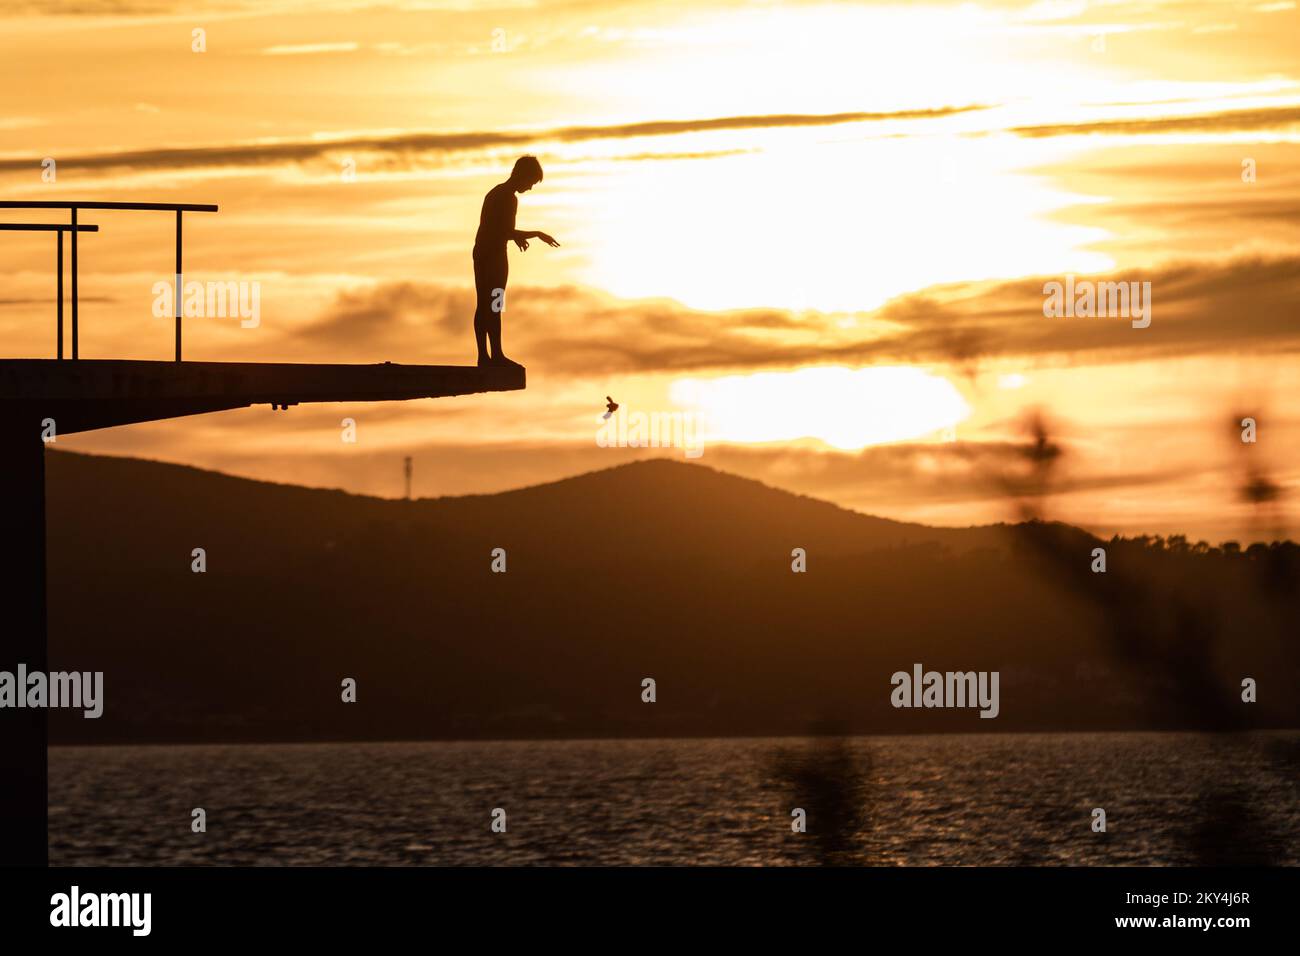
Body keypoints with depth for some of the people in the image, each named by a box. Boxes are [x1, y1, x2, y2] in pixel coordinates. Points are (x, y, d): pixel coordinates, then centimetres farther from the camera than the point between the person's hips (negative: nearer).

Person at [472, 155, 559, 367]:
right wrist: (537, 234, -13)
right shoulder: (509, 199, -14)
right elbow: (506, 232, -19)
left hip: (481, 253, 9)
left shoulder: (495, 193, 16)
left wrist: (516, 236, 22)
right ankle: (496, 355, -6)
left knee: (483, 305, 6)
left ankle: (483, 356, 6)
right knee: (494, 306, -7)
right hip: (495, 255, -9)